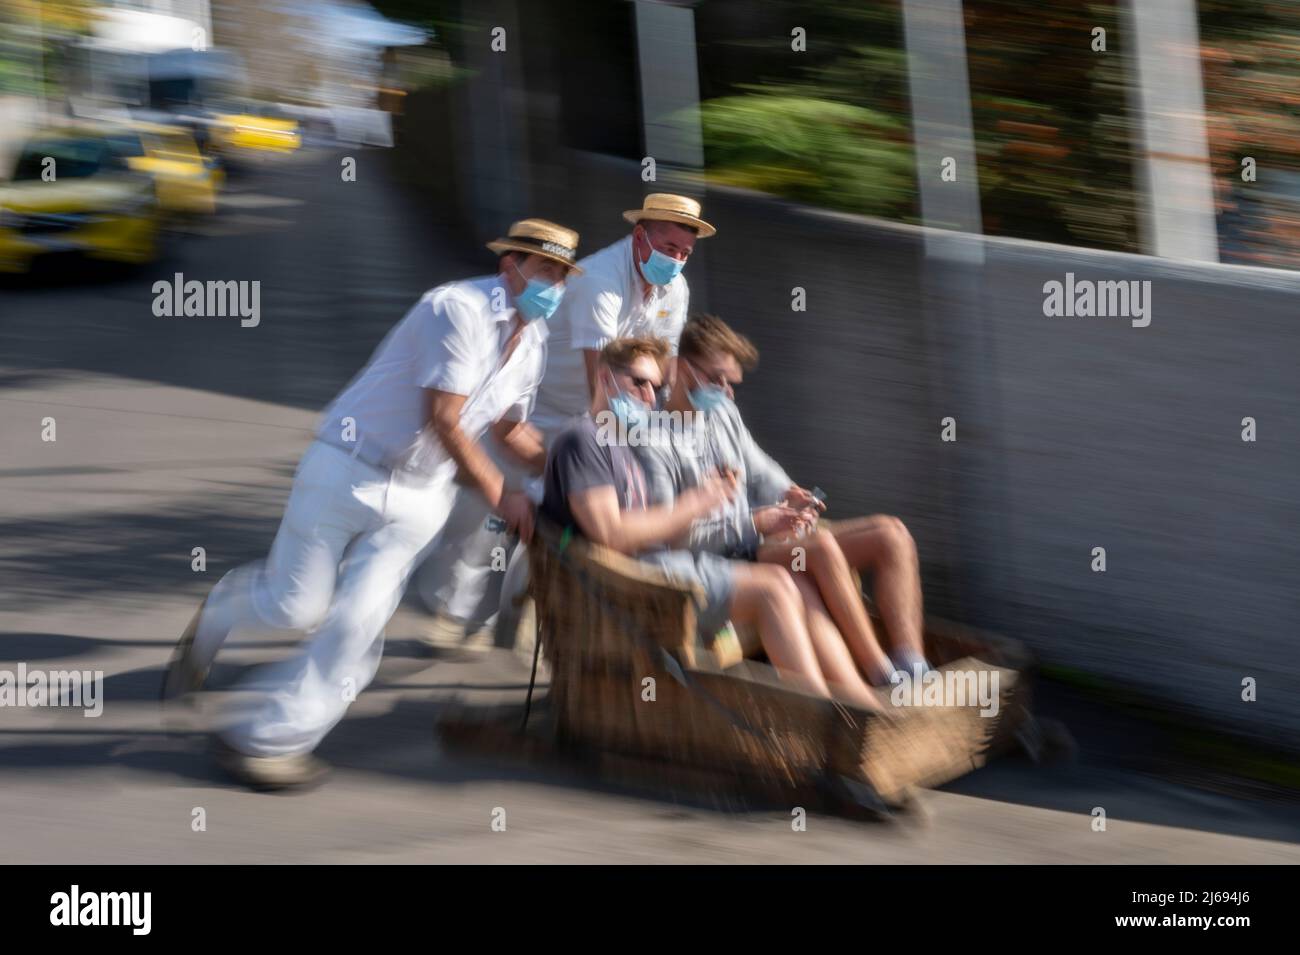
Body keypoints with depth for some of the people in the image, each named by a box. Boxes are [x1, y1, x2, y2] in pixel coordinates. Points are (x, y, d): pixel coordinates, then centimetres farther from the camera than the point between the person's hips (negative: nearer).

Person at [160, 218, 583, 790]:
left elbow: (510, 428, 19)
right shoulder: (459, 309, -18)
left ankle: (270, 738, -1)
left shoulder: (533, 340, 8)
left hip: (418, 500, 6)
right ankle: (213, 619, 31)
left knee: (359, 624, -8)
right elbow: (443, 419, -20)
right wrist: (498, 495, -14)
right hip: (350, 471, -6)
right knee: (296, 606, -3)